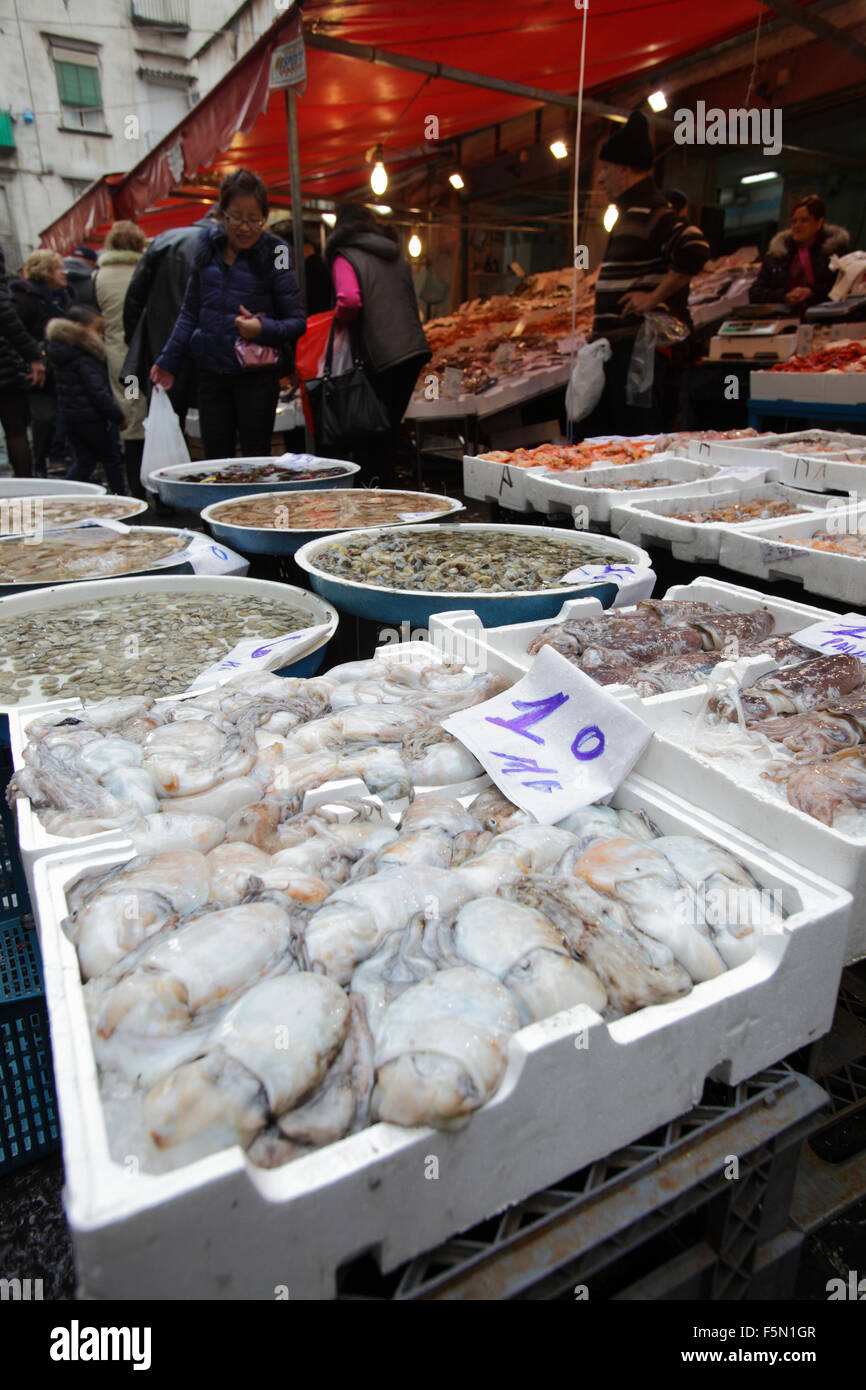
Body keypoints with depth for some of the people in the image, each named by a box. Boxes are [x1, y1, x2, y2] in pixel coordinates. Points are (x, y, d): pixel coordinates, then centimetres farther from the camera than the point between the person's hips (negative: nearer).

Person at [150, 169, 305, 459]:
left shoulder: (273, 255, -4)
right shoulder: (208, 249, 8)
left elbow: (298, 321, -4)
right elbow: (190, 312, 15)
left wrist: (264, 328, -22)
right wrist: (167, 361, 14)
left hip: (256, 375, -4)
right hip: (211, 373, 4)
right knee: (215, 460, 6)